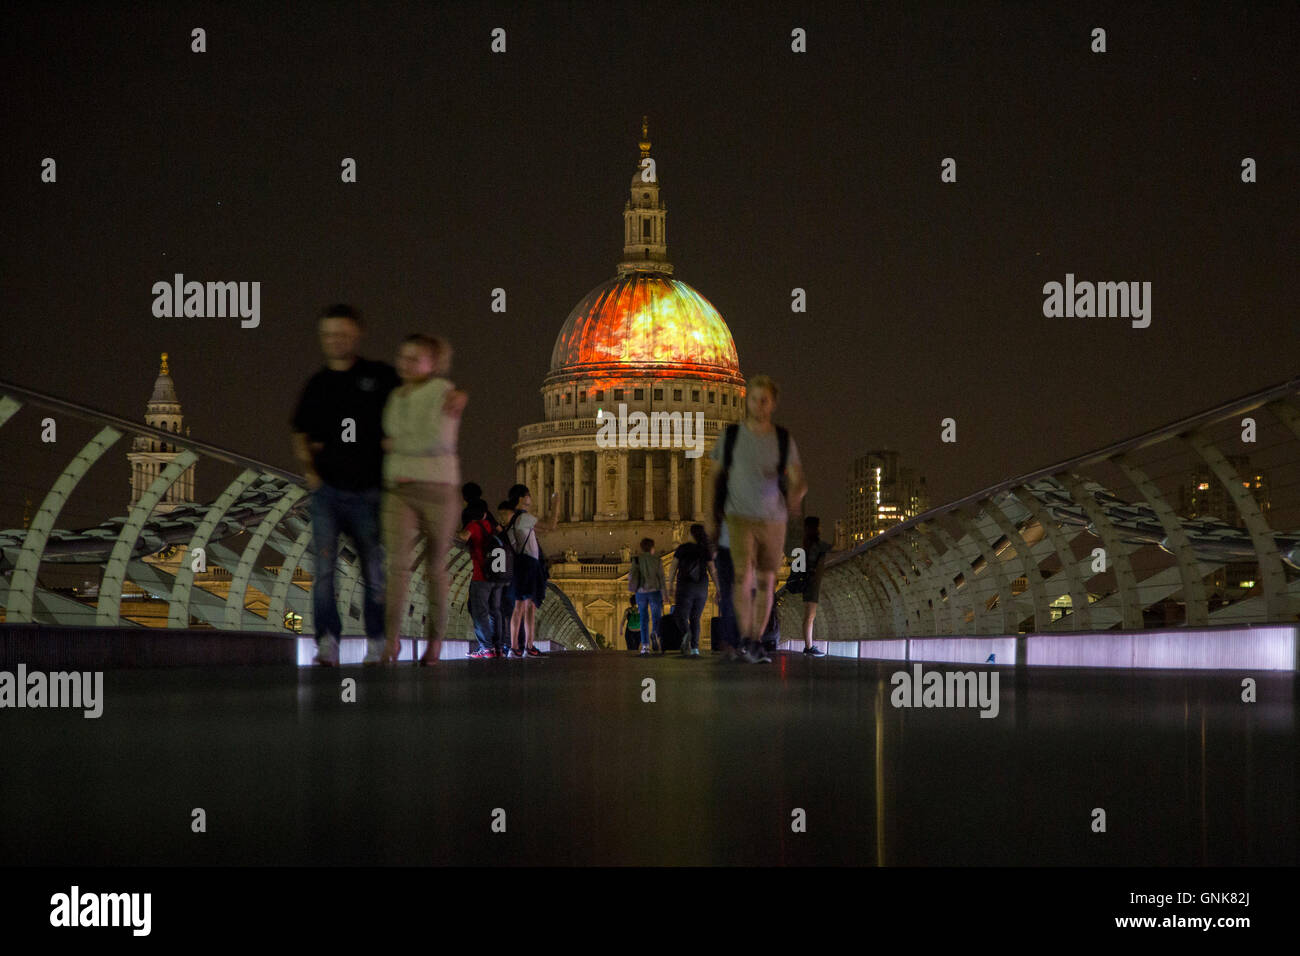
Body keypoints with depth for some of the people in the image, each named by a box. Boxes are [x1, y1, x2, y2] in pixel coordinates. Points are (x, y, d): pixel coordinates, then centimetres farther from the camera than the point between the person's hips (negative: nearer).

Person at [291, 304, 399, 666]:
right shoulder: (317, 385, 11)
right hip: (327, 489, 1)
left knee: (374, 572, 5)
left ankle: (378, 642, 15)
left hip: (367, 491, -1)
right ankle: (327, 641, -16)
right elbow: (300, 436, 21)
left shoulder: (380, 377, 3)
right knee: (324, 567, -12)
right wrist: (309, 468, 5)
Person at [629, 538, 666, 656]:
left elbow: (631, 576, -5)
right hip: (654, 591, -2)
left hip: (641, 592, 2)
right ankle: (654, 633, -26)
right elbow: (661, 578, -4)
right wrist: (664, 594, 1)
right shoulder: (657, 561, -1)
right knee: (657, 617, 7)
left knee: (644, 619, 10)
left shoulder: (637, 560, 2)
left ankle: (645, 646, 1)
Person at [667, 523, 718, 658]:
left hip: (685, 587, -2)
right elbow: (713, 572, -2)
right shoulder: (706, 551, 4)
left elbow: (673, 569, -1)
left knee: (682, 617, 1)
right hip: (702, 589, 2)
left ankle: (686, 634, -33)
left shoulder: (682, 548, 0)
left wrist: (671, 587, 6)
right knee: (695, 618, 13)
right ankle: (695, 648, 3)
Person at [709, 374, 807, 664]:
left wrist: (797, 493, -26)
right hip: (740, 517, -2)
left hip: (773, 519, 2)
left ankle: (756, 642, 16)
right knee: (744, 577, -18)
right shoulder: (730, 436, 1)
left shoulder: (784, 440, 3)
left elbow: (798, 480, -2)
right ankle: (745, 637, -7)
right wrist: (713, 517, 9)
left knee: (766, 582, 6)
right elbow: (718, 476, 9)